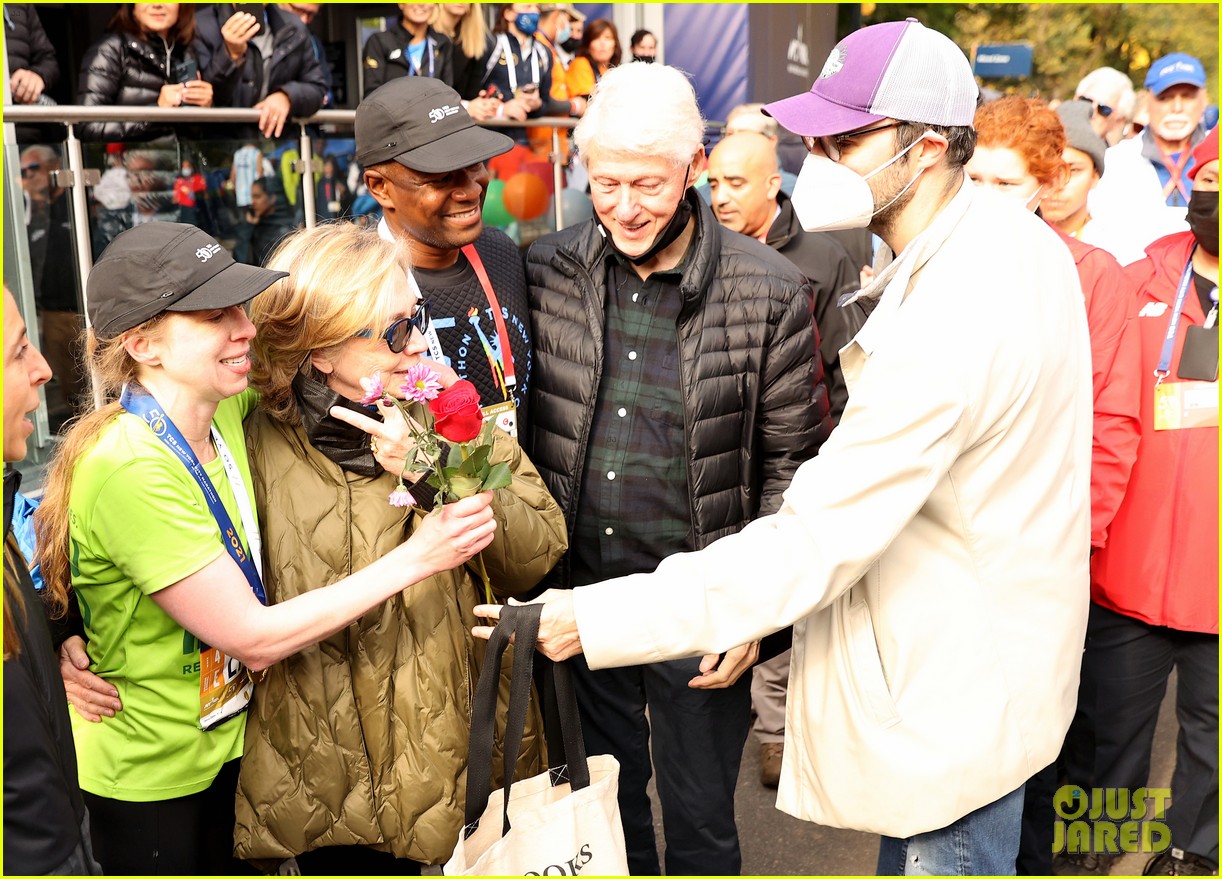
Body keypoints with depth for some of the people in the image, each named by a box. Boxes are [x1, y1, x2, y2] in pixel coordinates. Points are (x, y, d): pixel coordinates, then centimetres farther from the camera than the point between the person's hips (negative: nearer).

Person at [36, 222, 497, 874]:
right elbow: (254, 639, -27)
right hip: (145, 782, -7)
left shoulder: (224, 412, -7)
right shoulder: (130, 468, -30)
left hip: (224, 747, 7)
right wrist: (415, 559, -26)